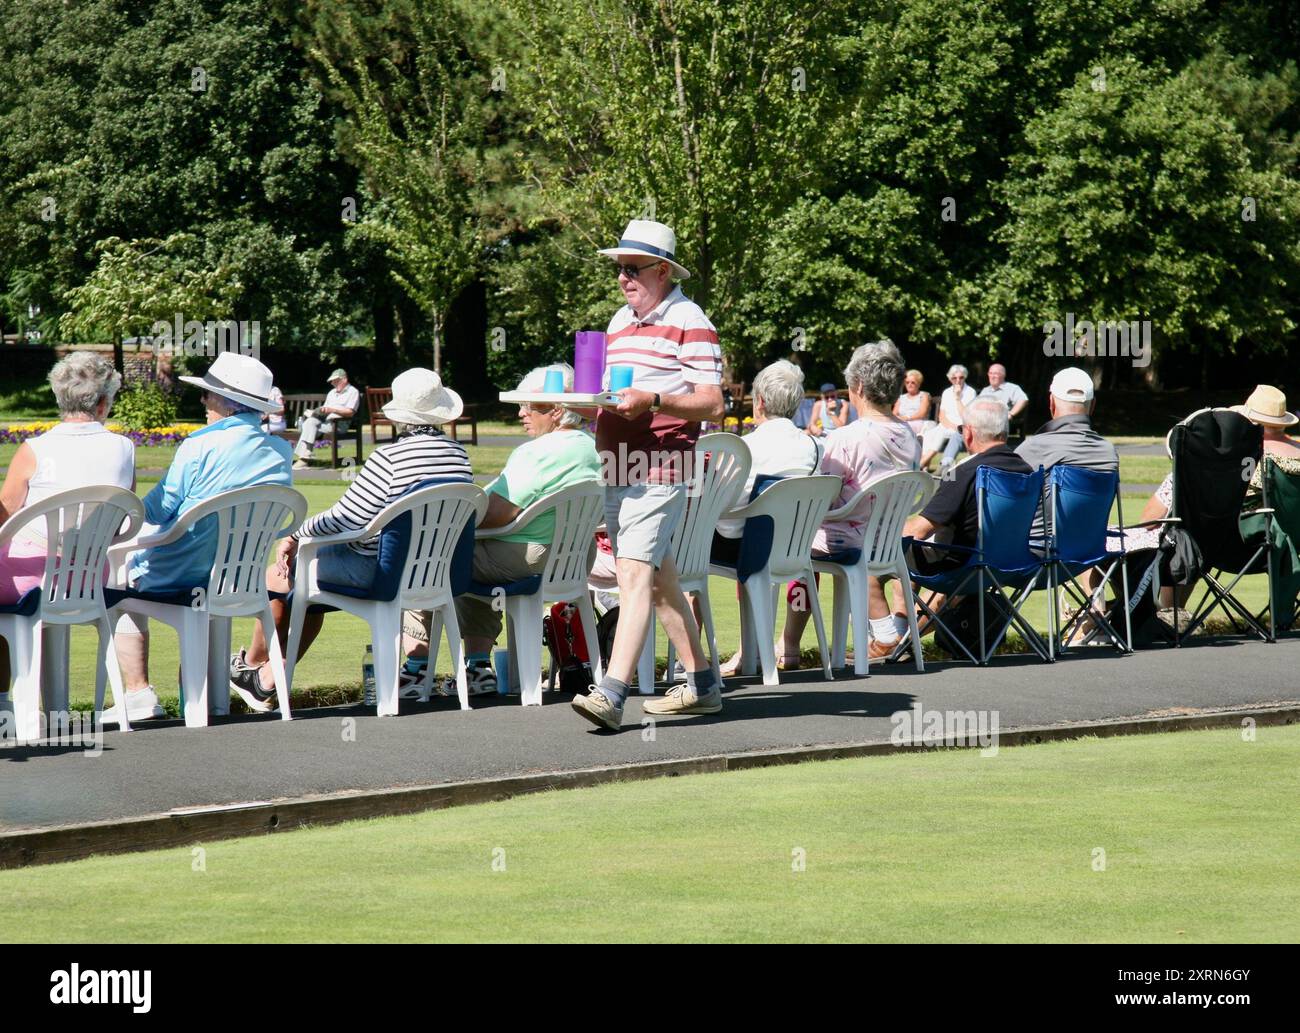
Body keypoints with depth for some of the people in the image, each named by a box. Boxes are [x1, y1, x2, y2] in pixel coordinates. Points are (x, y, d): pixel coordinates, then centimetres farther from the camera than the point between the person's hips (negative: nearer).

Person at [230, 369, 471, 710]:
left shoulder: (390, 457, -22)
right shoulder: (459, 455, 0)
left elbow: (346, 518, -18)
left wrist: (295, 534, -2)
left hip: (377, 572, -8)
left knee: (279, 576, 16)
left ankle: (252, 664, 40)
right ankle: (267, 681, 34)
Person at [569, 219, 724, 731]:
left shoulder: (689, 323, -6)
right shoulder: (620, 322, 18)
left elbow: (712, 404, -12)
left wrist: (653, 401, -25)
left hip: (659, 469, -9)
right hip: (615, 470, 9)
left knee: (636, 573, -17)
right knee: (658, 579, 15)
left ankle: (611, 693, -25)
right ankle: (701, 684, 25)